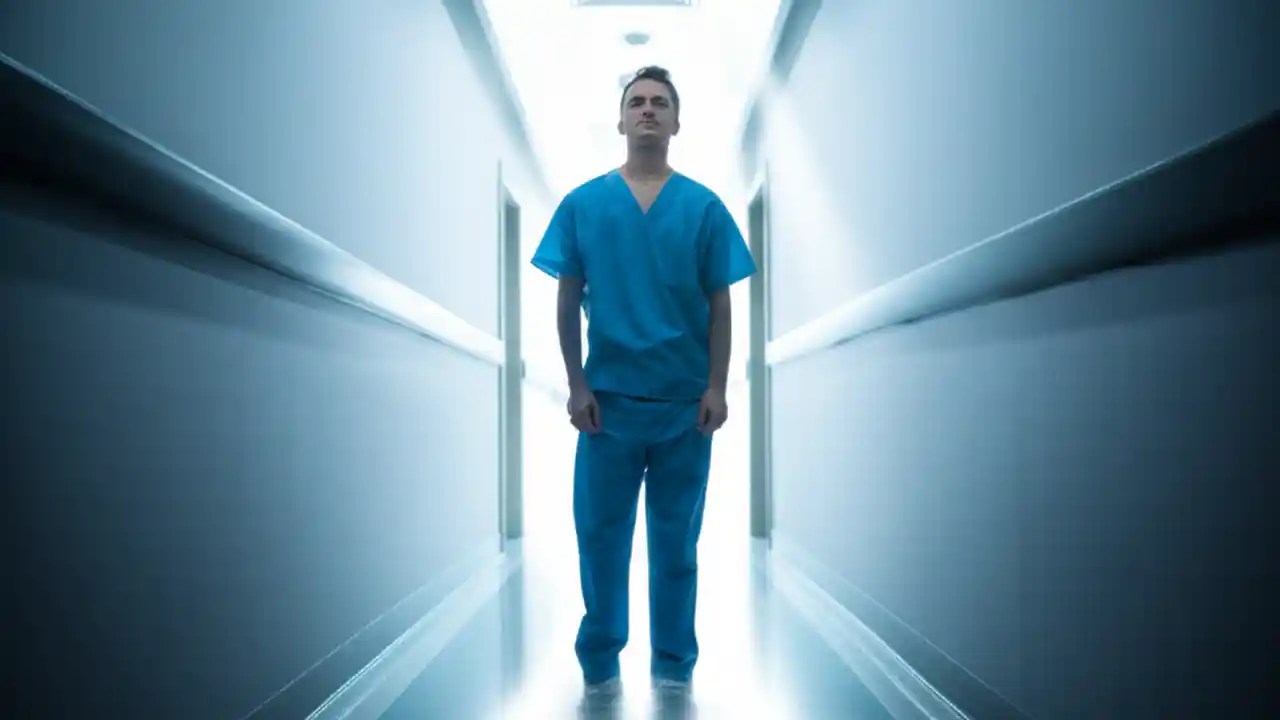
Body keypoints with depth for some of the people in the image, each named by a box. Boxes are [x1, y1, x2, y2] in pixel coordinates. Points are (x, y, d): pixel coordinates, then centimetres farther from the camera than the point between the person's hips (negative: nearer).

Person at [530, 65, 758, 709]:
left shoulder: (703, 207, 1)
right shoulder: (583, 203, 2)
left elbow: (720, 305, 2)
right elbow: (567, 301, 3)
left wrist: (716, 388, -4)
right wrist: (577, 383, -4)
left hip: (685, 401, 0)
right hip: (609, 396, 0)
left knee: (676, 538, 8)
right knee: (599, 533, 6)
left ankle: (674, 667, 20)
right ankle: (599, 661, 21)